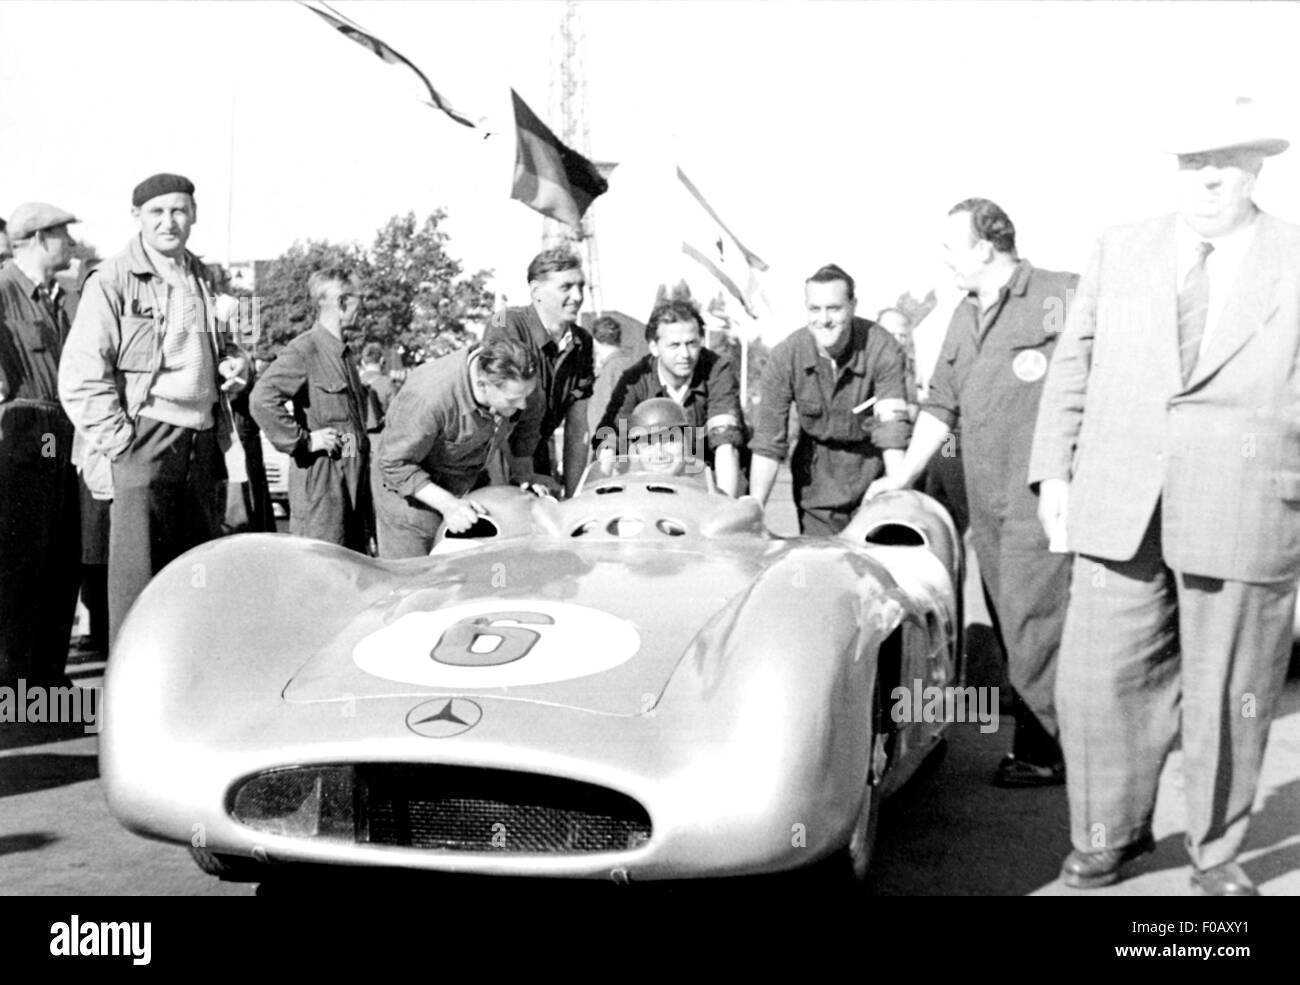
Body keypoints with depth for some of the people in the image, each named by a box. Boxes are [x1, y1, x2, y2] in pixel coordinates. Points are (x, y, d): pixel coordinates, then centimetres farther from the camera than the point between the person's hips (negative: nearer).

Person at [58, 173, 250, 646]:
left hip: (205, 444, 7)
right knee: (138, 583, -6)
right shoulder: (111, 281, -4)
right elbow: (80, 377, -9)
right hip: (144, 447, -6)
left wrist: (236, 361, 9)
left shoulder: (203, 280, 16)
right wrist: (122, 442, -14)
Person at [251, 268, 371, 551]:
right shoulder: (304, 350, -13)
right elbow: (262, 399, -25)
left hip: (355, 474, 9)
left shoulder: (345, 353, 16)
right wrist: (304, 440, -20)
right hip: (321, 477, -9)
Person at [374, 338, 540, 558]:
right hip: (414, 498, -5)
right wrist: (447, 504, -31)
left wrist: (522, 474, -3)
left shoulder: (511, 383, -17)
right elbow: (394, 465, -26)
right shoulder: (428, 397, -37)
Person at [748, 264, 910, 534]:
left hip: (874, 462, -1)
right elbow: (767, 442, -15)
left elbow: (892, 429, -25)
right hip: (818, 470, 1)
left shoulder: (882, 347, -22)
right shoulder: (785, 356, -18)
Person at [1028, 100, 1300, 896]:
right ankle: (1109, 835, 24)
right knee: (1102, 679, 4)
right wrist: (1055, 471, 4)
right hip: (1120, 512, 2)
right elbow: (1073, 366, 10)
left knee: (1228, 694, 8)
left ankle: (1217, 854, 27)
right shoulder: (1120, 250, 10)